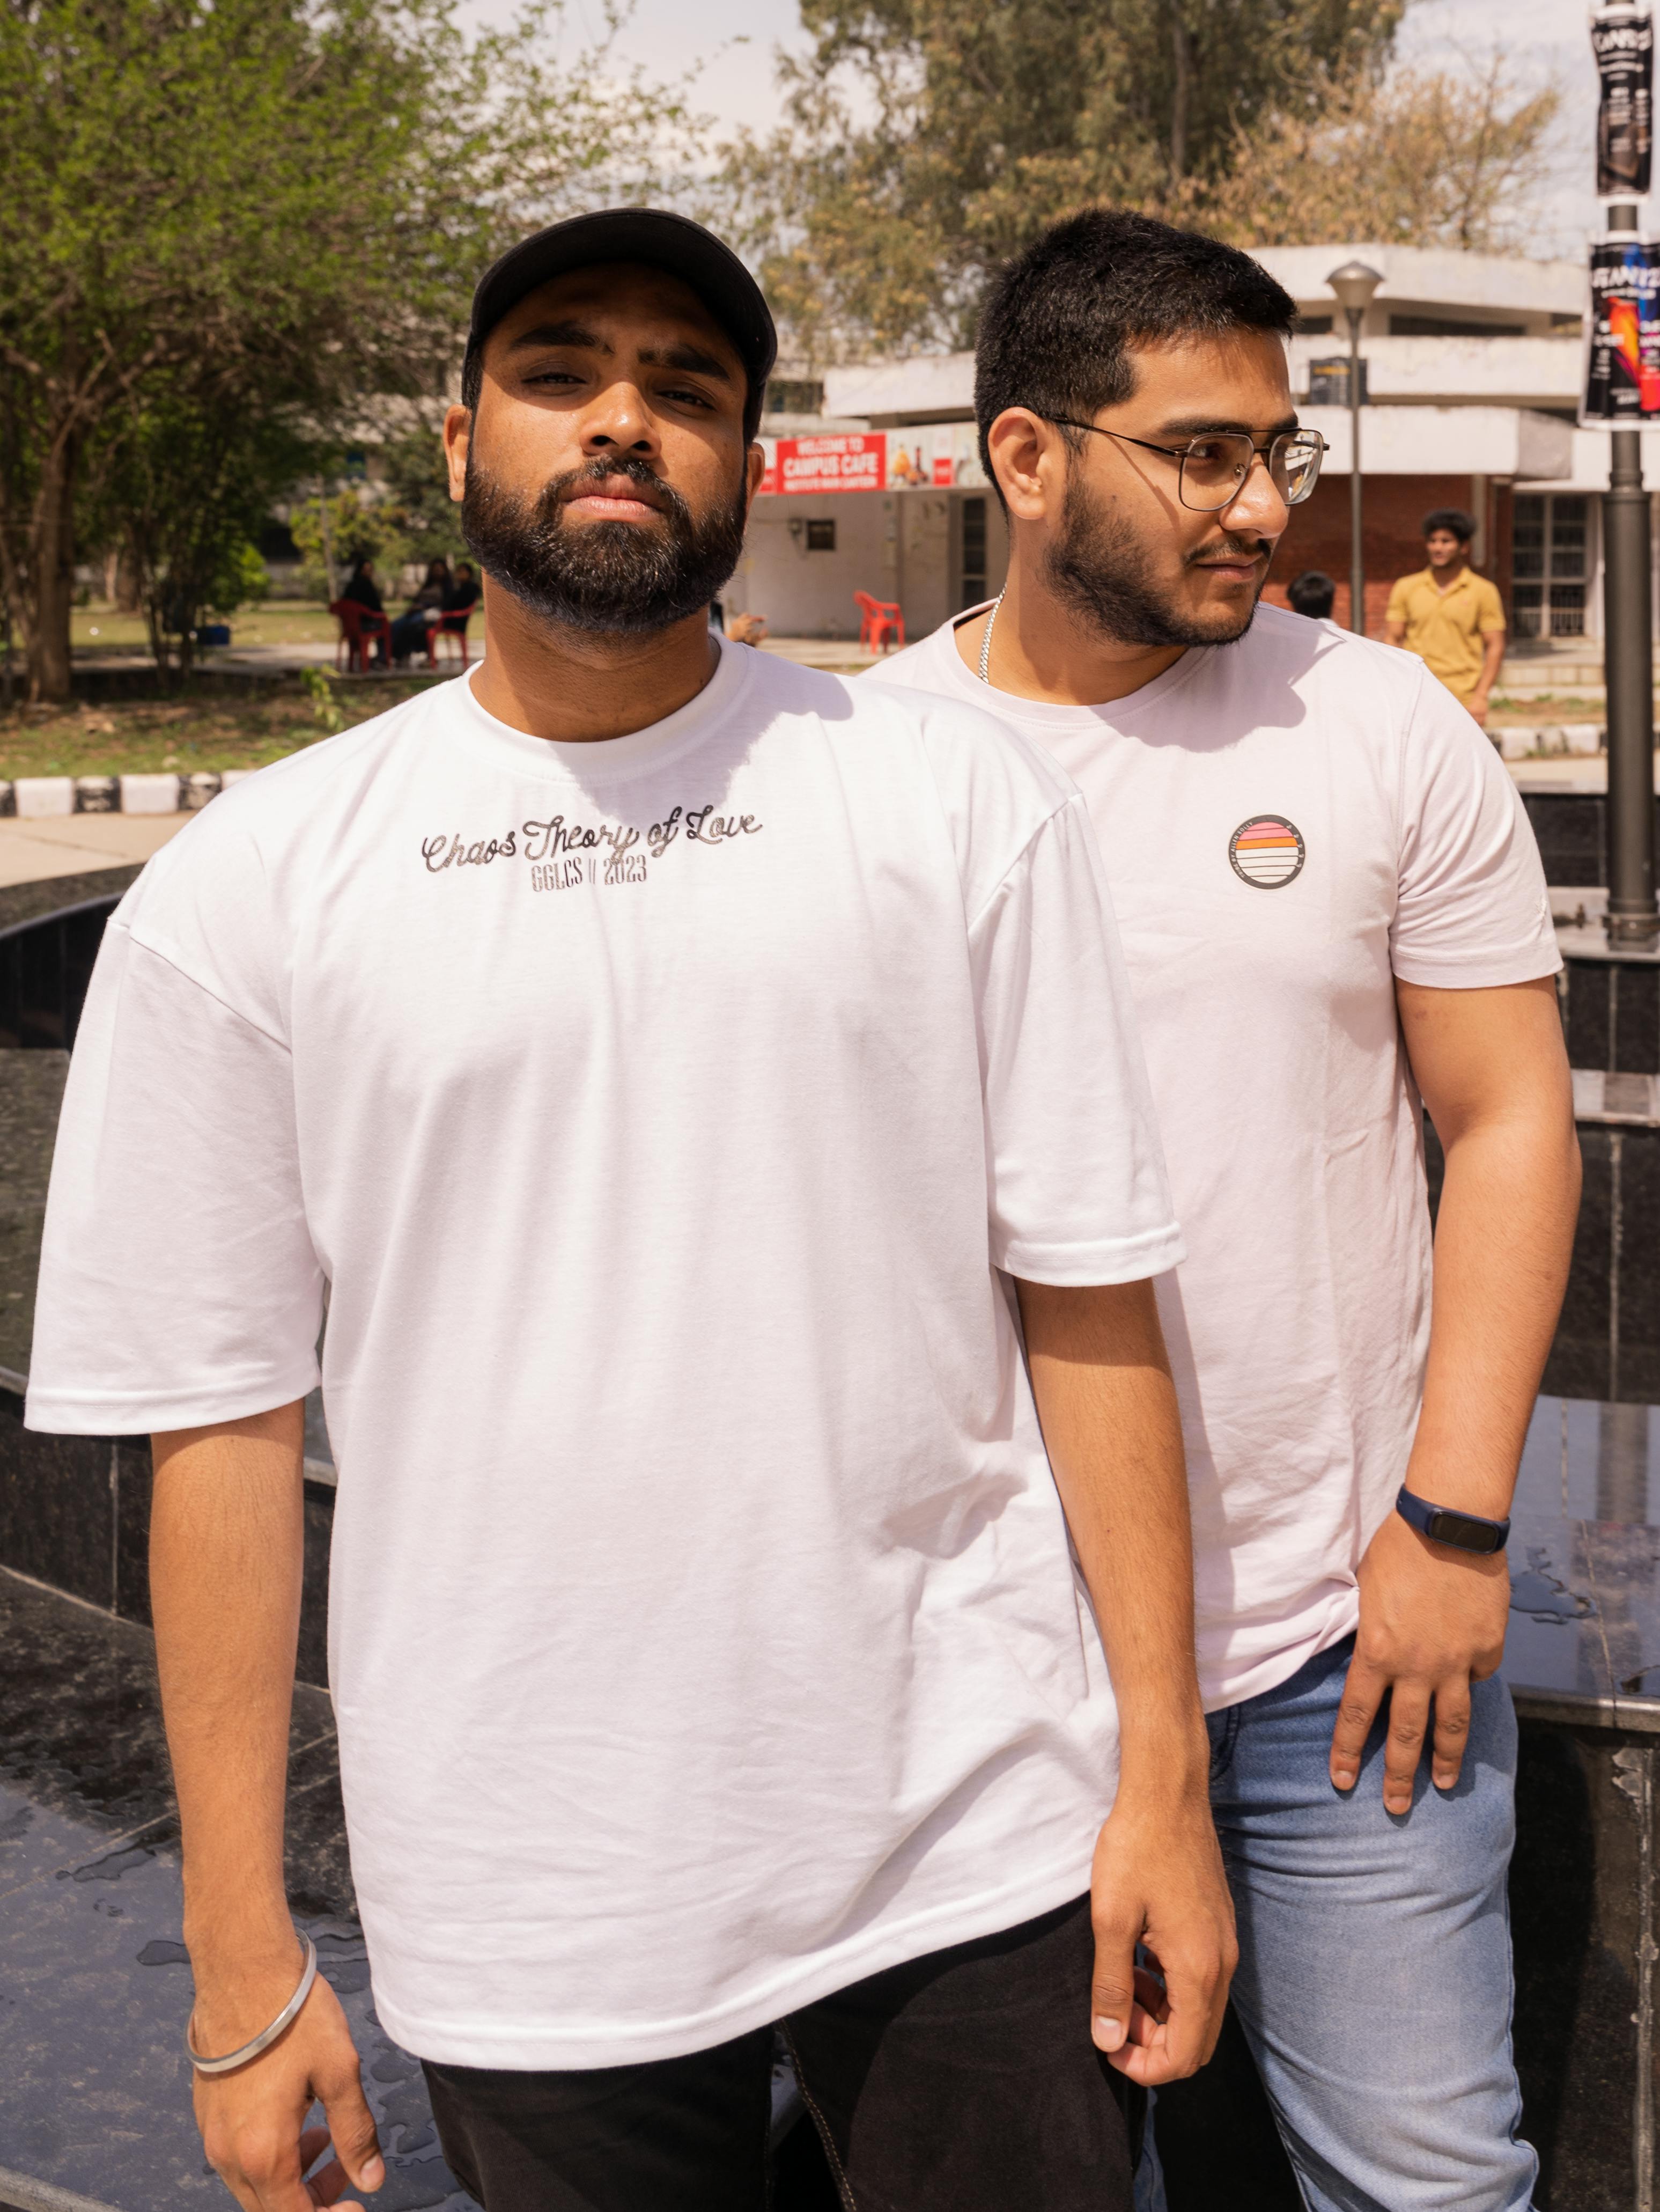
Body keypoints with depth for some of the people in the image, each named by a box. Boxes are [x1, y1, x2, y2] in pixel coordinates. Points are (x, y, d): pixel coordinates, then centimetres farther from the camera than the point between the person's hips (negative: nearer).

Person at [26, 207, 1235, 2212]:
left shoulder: (962, 807, -1)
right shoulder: (246, 887, -2)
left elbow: (1088, 1305, 0)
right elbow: (219, 1421, -1)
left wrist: (1163, 1776, -2)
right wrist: (242, 1953, 0)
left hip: (971, 1842, 0)